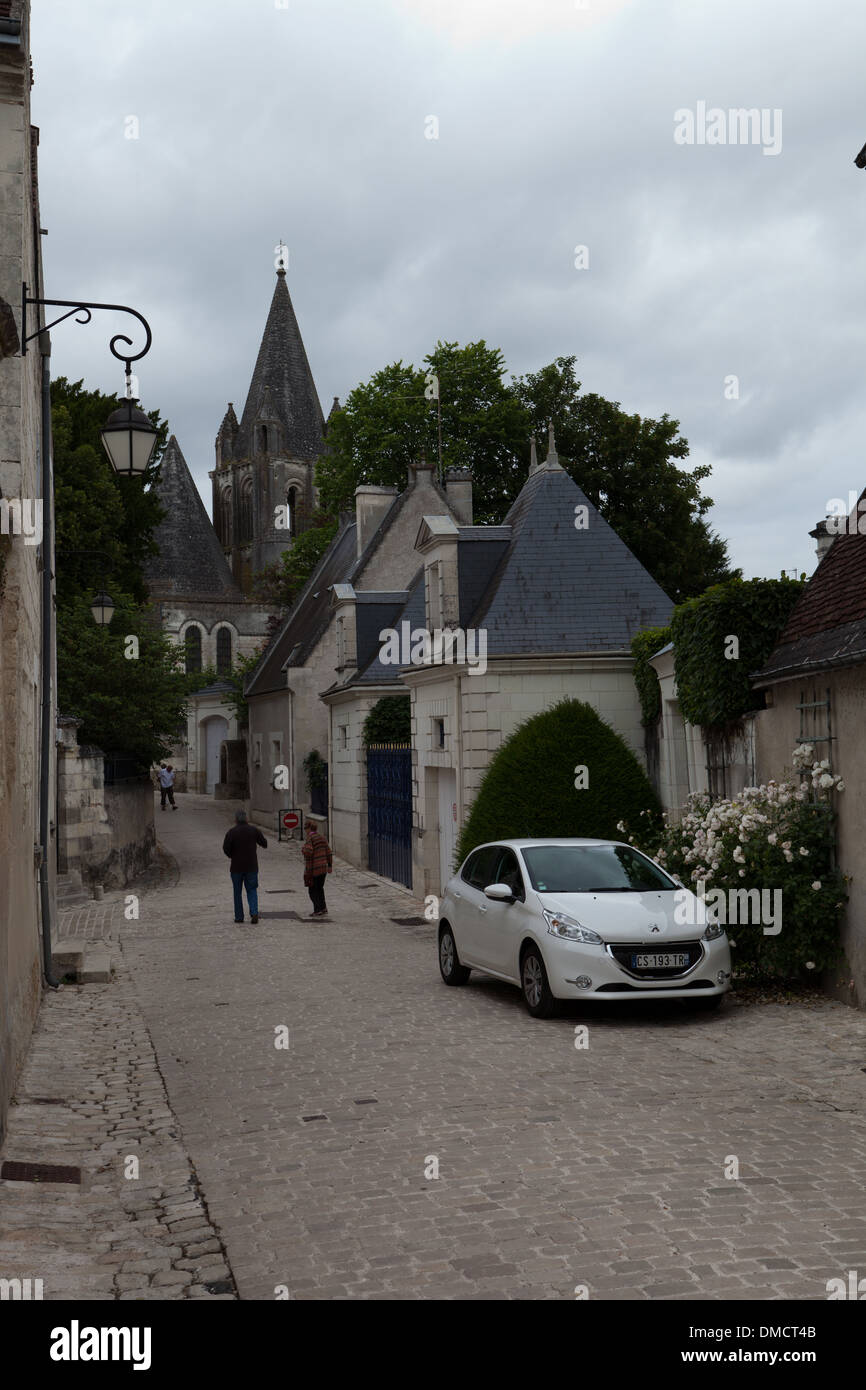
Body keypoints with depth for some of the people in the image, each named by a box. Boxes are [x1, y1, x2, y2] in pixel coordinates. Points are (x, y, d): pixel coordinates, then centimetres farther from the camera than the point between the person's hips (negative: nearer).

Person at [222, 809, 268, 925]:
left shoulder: (231, 832, -9)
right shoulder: (254, 830, -2)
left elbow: (226, 848, -14)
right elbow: (264, 843, 6)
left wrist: (232, 856, 5)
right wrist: (264, 845, 29)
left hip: (236, 866, -1)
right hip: (252, 866, 1)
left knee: (237, 892, 11)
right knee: (252, 890, 9)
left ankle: (239, 916, 13)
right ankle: (254, 913, -11)